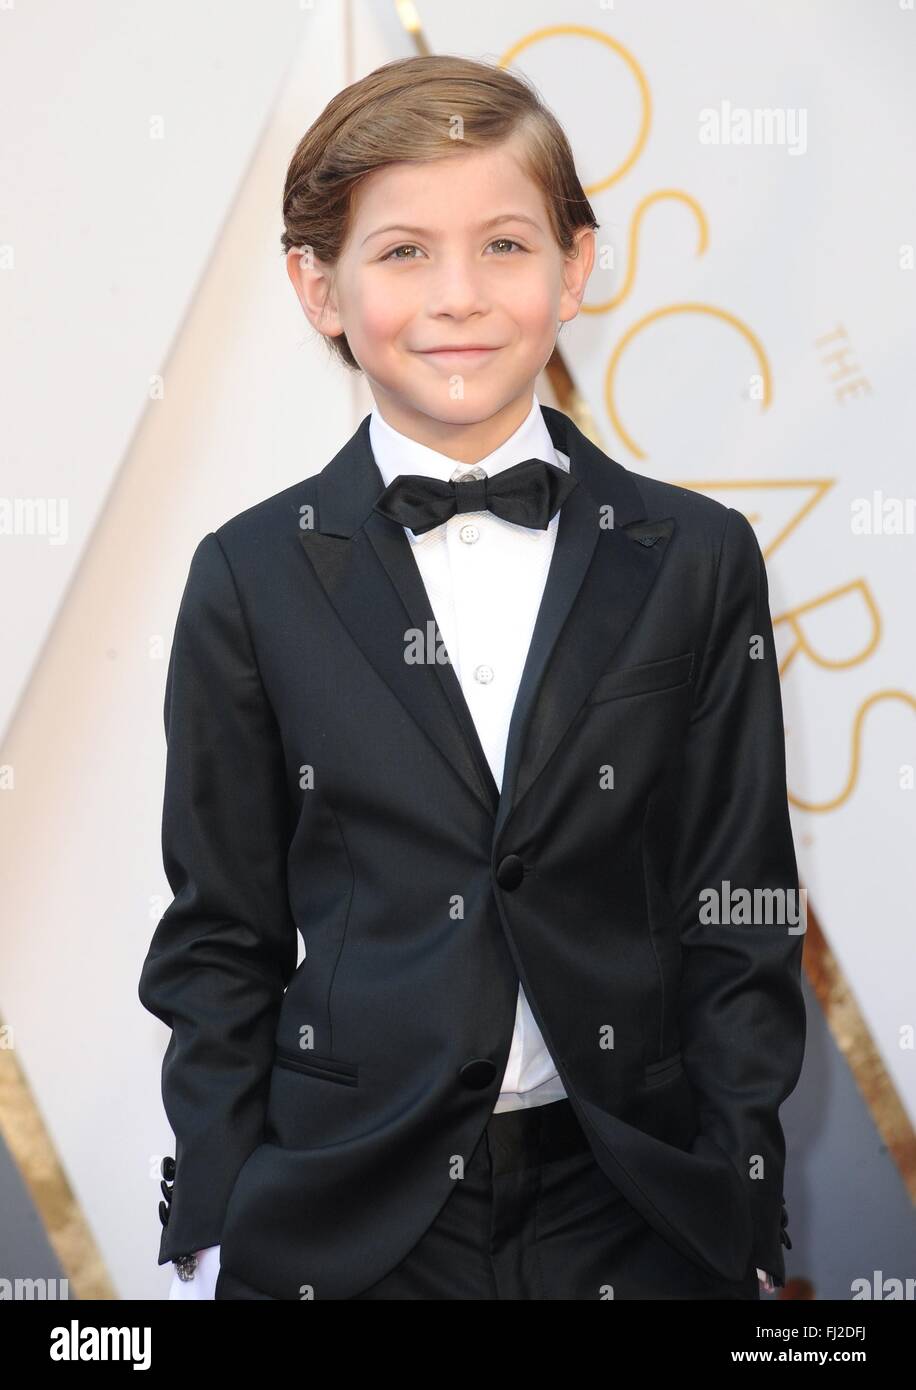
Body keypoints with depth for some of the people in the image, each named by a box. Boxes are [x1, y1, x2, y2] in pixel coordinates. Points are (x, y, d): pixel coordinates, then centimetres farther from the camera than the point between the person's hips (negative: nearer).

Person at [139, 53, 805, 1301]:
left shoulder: (697, 562, -1)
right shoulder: (253, 577, -3)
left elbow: (743, 922, 1)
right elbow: (219, 940, 1)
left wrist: (745, 1222, -1)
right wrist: (214, 1239, -2)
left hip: (632, 1207, 1)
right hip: (346, 1215, 0)